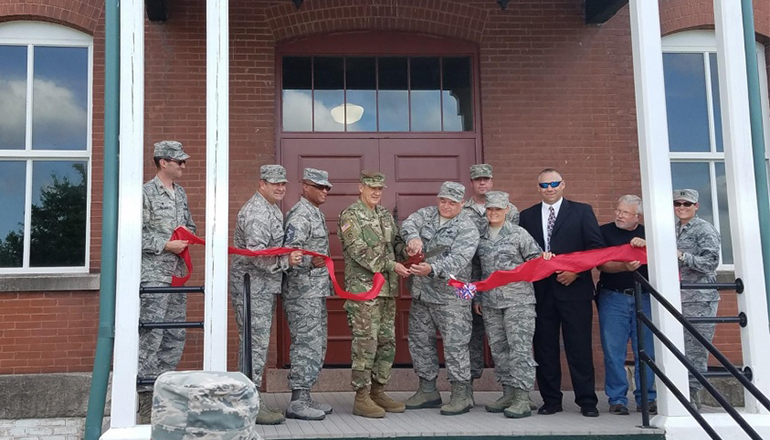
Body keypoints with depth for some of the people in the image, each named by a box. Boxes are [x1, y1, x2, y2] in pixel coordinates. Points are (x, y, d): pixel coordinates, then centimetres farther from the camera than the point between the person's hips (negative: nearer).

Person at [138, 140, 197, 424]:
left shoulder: (180, 193, 14)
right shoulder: (146, 193, -8)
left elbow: (190, 224, 23)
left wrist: (187, 233, 1)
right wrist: (166, 245, -15)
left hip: (177, 274, 8)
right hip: (153, 275, -8)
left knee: (176, 337, 10)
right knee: (151, 336, -6)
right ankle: (147, 392, 3)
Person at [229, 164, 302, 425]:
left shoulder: (272, 210, 17)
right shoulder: (256, 213, -16)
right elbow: (256, 255, -25)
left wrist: (290, 258, 16)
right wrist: (285, 260, -30)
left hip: (266, 287, 10)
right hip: (252, 287, -10)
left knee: (259, 342, 14)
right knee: (255, 342, -8)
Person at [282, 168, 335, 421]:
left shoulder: (316, 214, 18)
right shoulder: (300, 214, -13)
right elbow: (289, 251, -22)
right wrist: (310, 261, -38)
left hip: (316, 291, 10)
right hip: (302, 292, -10)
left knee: (316, 345, 13)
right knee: (307, 344, -9)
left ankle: (304, 397, 20)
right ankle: (298, 402, -3)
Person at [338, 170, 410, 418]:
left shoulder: (385, 215, 17)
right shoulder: (350, 216, -7)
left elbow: (396, 243, 19)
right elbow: (360, 252, -16)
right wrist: (391, 265, -19)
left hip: (388, 289, 8)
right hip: (363, 289, -8)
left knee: (387, 342, 11)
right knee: (365, 343, -6)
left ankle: (378, 391, 21)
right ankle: (362, 398, 1)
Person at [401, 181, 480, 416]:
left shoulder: (467, 229, -9)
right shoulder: (428, 214, 8)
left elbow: (457, 260, -22)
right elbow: (409, 223, -10)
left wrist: (432, 269, -39)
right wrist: (413, 237, -33)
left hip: (450, 297, -6)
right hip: (421, 292, 6)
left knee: (455, 344, -5)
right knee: (420, 341, 13)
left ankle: (461, 394, 7)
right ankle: (428, 391, 26)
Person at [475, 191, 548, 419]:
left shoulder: (519, 233, -1)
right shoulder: (481, 237, 12)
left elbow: (535, 259, -1)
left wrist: (545, 259, -24)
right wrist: (477, 298, 16)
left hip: (518, 299, -5)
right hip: (490, 302, 5)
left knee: (519, 347, -7)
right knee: (498, 348, 8)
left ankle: (522, 398, -4)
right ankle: (508, 393, 18)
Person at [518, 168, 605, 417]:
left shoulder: (582, 212, 6)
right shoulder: (527, 216, 12)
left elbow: (597, 247, 0)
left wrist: (576, 271, -11)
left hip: (574, 288, -2)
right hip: (540, 291, 3)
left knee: (579, 347, 0)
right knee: (544, 348, 5)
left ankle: (587, 401, 10)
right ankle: (551, 400, 15)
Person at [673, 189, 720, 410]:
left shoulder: (704, 229, -2)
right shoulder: (674, 230, 17)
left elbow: (711, 263, -10)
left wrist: (682, 256, -20)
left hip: (699, 300, -6)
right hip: (678, 298, 6)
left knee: (694, 350, -6)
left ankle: (692, 395, 2)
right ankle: (688, 397, 12)